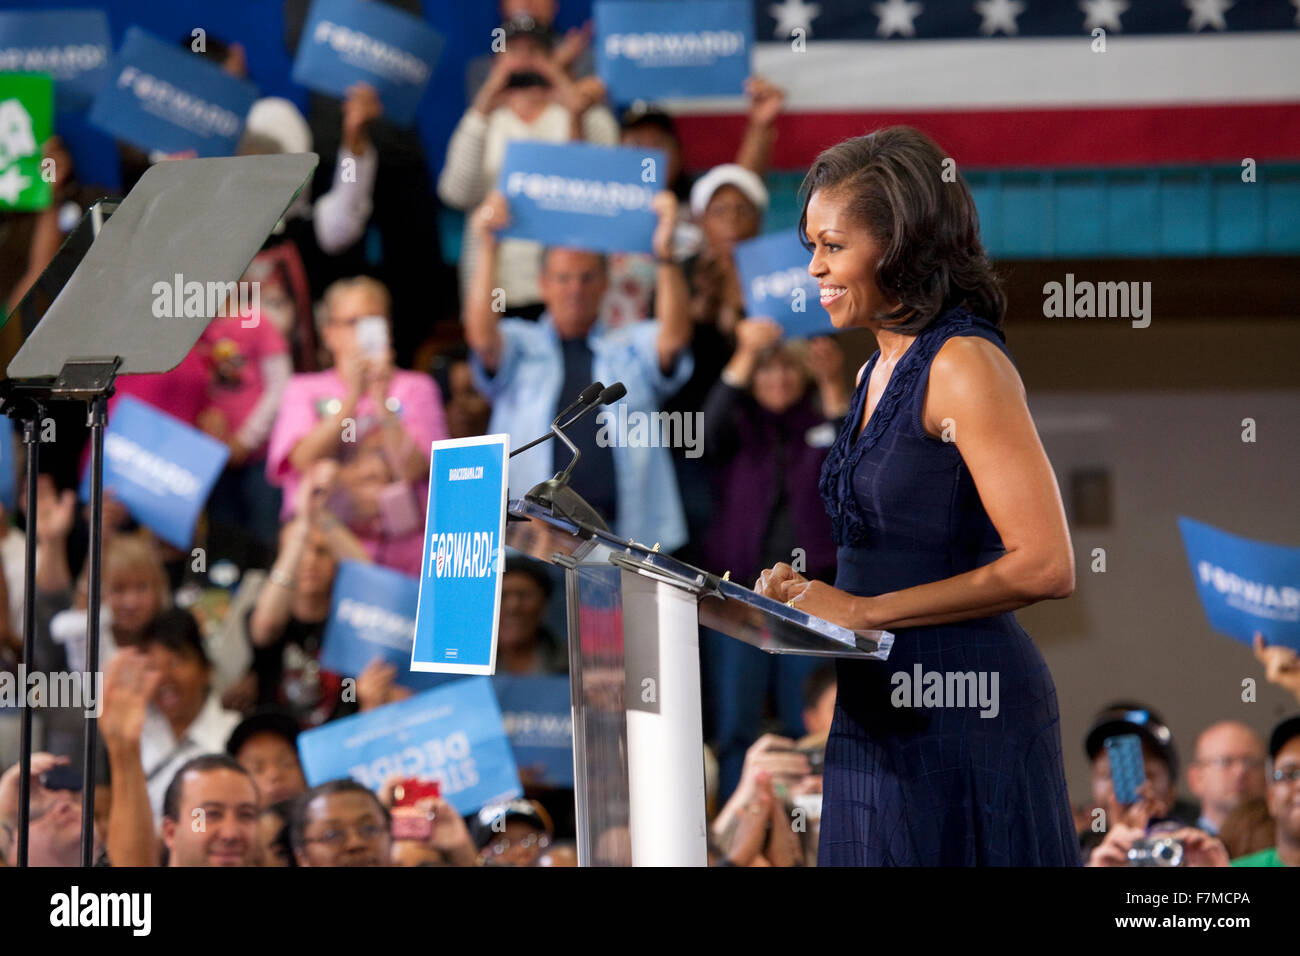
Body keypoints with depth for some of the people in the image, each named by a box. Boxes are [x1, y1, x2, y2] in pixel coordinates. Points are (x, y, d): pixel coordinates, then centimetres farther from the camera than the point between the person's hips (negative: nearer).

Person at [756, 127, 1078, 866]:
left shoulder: (965, 365, -12)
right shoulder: (878, 372, 15)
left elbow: (1045, 566, -19)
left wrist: (865, 611, -17)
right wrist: (808, 591, 5)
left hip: (962, 718, -9)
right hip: (881, 717, 9)